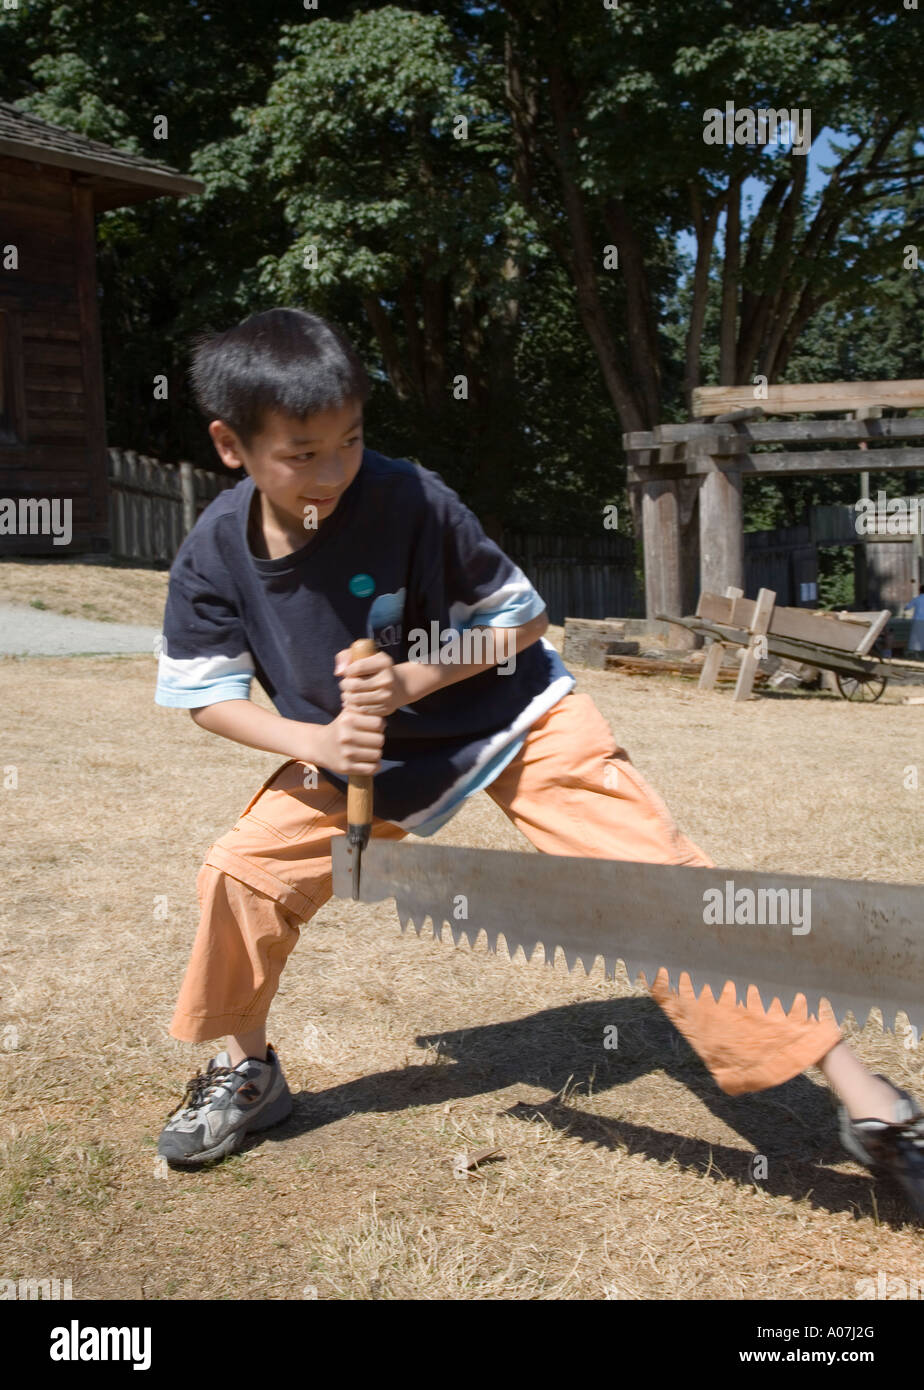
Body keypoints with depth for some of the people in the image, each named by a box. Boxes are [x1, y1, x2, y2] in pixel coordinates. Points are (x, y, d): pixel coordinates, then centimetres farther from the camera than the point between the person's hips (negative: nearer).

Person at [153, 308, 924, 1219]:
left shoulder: (407, 500, -25)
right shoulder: (212, 555, -15)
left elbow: (518, 618, -14)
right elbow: (204, 693, -6)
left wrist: (411, 681, -28)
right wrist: (313, 742, -23)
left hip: (511, 717, -4)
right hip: (362, 755, 4)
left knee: (653, 874, -15)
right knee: (242, 871, -9)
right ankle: (247, 1070, 21)